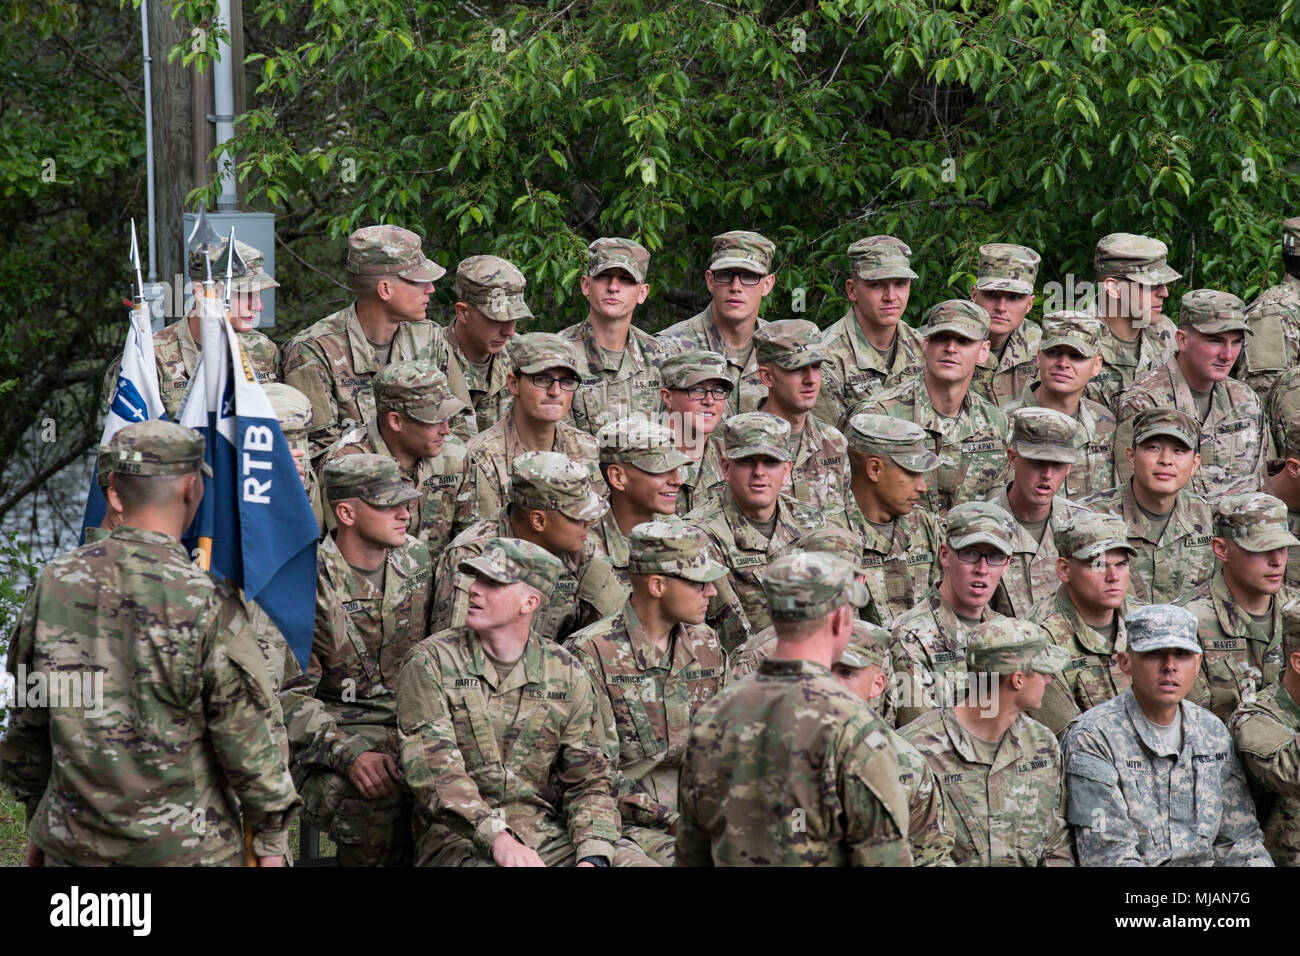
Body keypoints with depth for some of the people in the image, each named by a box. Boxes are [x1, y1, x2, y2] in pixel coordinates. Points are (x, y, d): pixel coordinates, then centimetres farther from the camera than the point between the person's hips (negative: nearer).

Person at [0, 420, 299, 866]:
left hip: (73, 845, 4)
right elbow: (248, 734, -11)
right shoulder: (206, 603, -16)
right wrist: (271, 842, 0)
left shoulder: (55, 583, -2)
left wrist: (36, 814, 20)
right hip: (184, 847, -4)